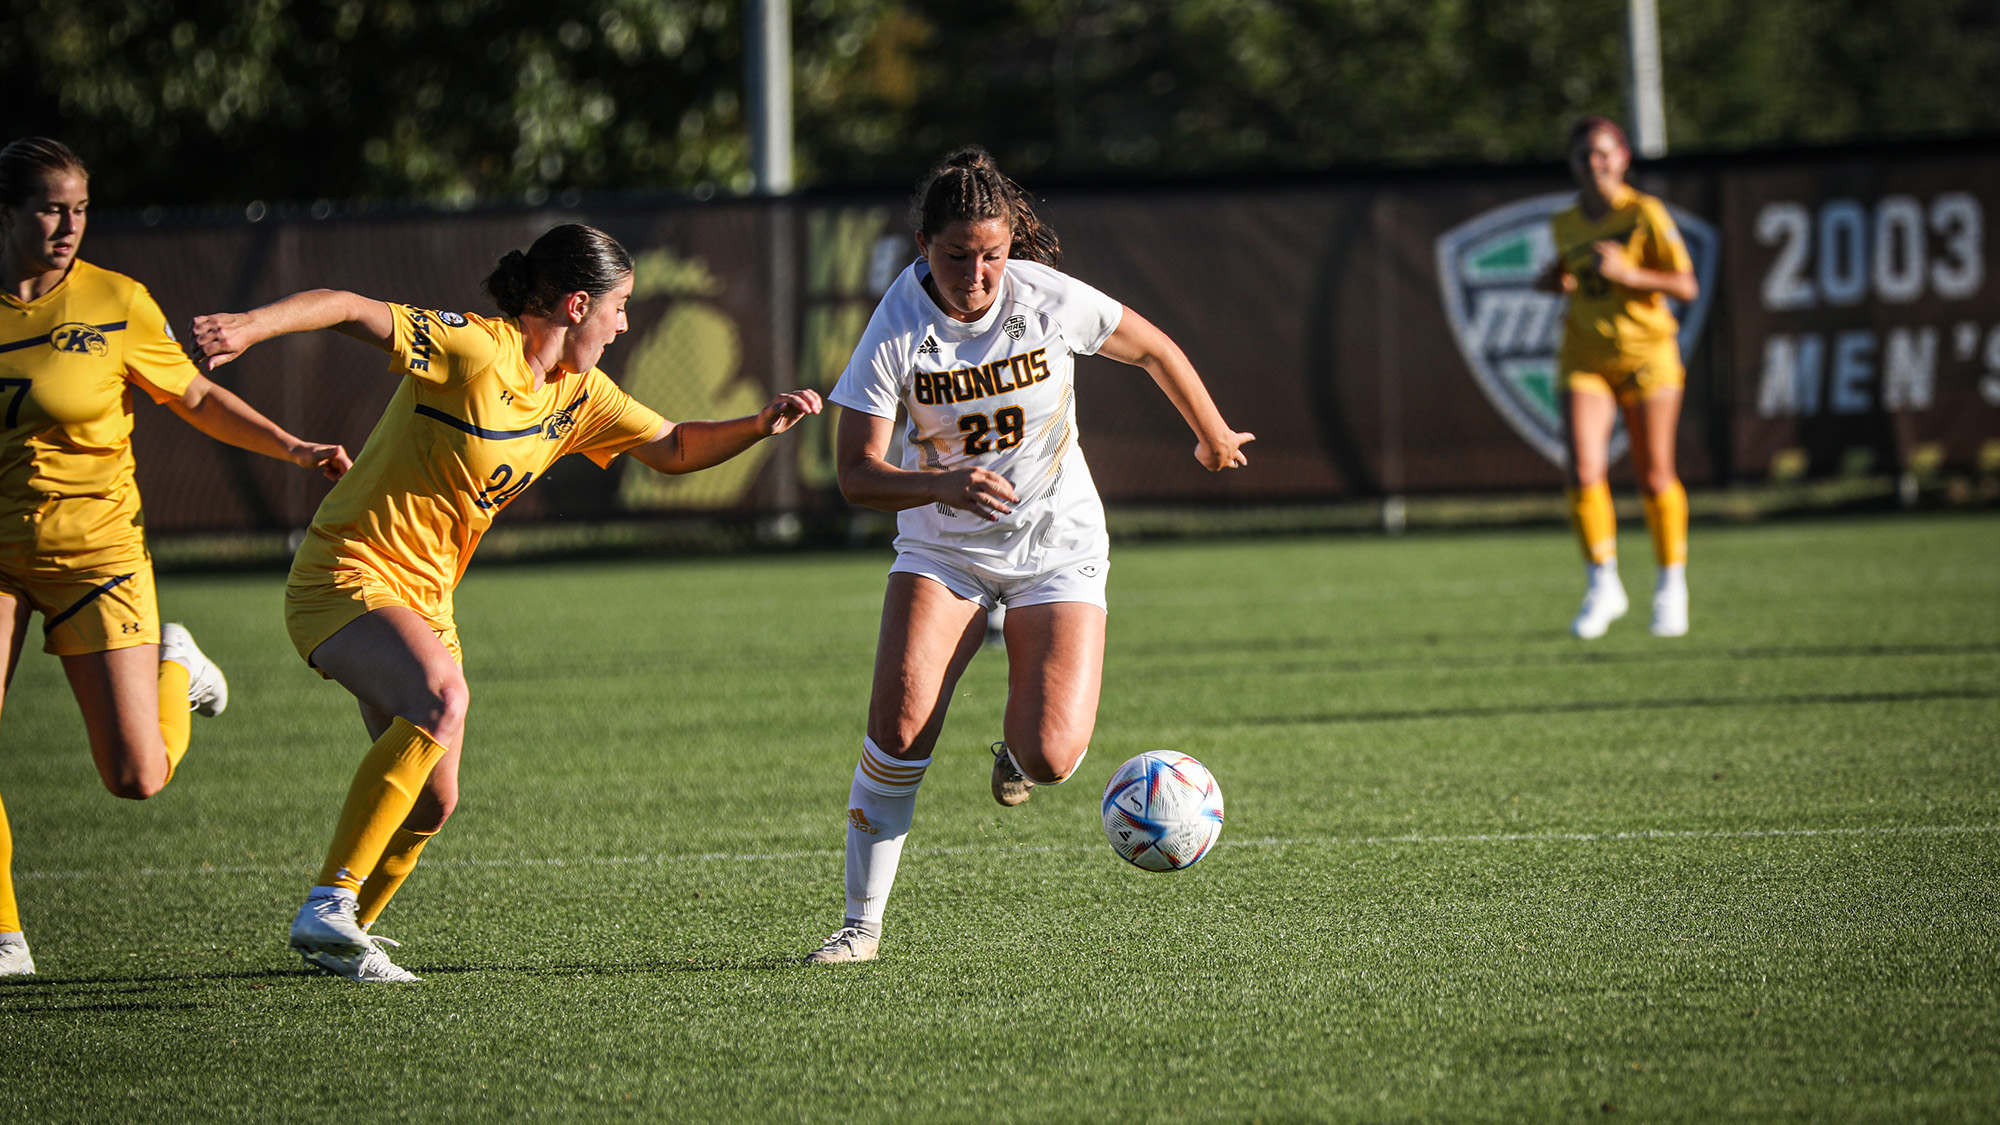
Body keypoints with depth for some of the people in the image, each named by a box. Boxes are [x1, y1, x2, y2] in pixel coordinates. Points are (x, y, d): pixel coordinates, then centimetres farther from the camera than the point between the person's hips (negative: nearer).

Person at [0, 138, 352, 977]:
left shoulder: (116, 303, -6)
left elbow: (197, 400, 6)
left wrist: (295, 449, -2)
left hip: (94, 551, -1)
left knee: (137, 780, -5)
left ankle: (173, 669, 28)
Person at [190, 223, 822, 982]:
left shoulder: (580, 395, 7)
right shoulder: (471, 349, -18)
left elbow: (672, 449, 19)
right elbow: (347, 309, -24)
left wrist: (760, 426, 3)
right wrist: (251, 326, -38)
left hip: (423, 601, 9)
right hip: (347, 574, -9)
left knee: (432, 803, 8)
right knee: (441, 699, -35)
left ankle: (343, 935, 32)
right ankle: (329, 905, -33)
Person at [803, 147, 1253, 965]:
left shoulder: (1049, 299, -16)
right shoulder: (898, 326, -17)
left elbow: (1153, 350, 3)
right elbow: (856, 473, -18)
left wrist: (1214, 437, 18)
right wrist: (944, 484, -36)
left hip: (1056, 546, 0)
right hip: (941, 547, 0)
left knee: (1050, 757, -18)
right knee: (898, 722, -23)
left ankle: (1016, 744, 23)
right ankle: (862, 925, -10)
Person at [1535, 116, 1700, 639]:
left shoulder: (1645, 214, -9)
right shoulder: (1566, 224, 5)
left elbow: (1686, 286, -11)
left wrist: (1628, 274, -25)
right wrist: (1556, 279, 3)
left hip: (1646, 355, -3)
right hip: (1585, 360, 3)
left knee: (1654, 478, 4)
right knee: (1584, 473, -14)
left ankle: (1671, 584, 24)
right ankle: (1602, 587, -1)